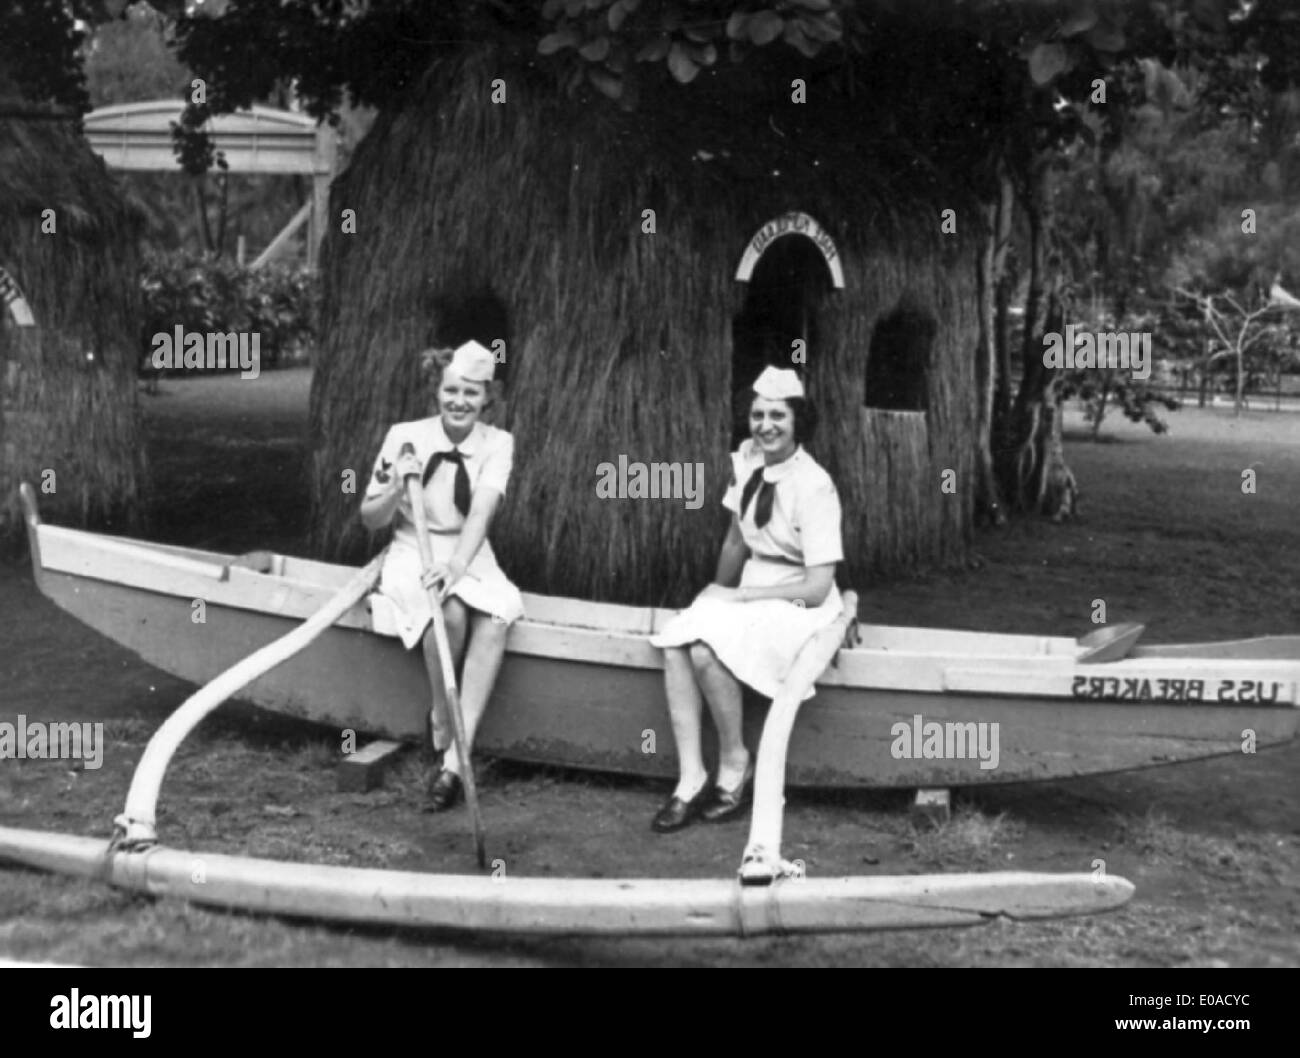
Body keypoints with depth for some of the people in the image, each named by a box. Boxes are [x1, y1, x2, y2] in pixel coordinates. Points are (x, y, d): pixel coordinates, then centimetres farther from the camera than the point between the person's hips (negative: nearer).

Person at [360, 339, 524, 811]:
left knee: (496, 616, -32)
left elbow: (481, 511, -21)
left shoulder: (497, 443, -2)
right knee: (450, 610, -36)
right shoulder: (405, 436, -6)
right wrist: (397, 490, -21)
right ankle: (440, 730, -13)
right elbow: (370, 519, 1)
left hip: (471, 557, 2)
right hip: (413, 555, -1)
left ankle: (457, 757, -33)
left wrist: (457, 564, -39)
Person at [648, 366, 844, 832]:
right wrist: (717, 592, 5)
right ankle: (692, 779, -19)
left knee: (706, 650, -30)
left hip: (800, 604, -6)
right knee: (675, 644, -20)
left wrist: (737, 596, -17)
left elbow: (817, 586, -19)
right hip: (746, 594, 7)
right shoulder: (747, 459, 2)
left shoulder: (814, 486, -17)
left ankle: (736, 766, -9)